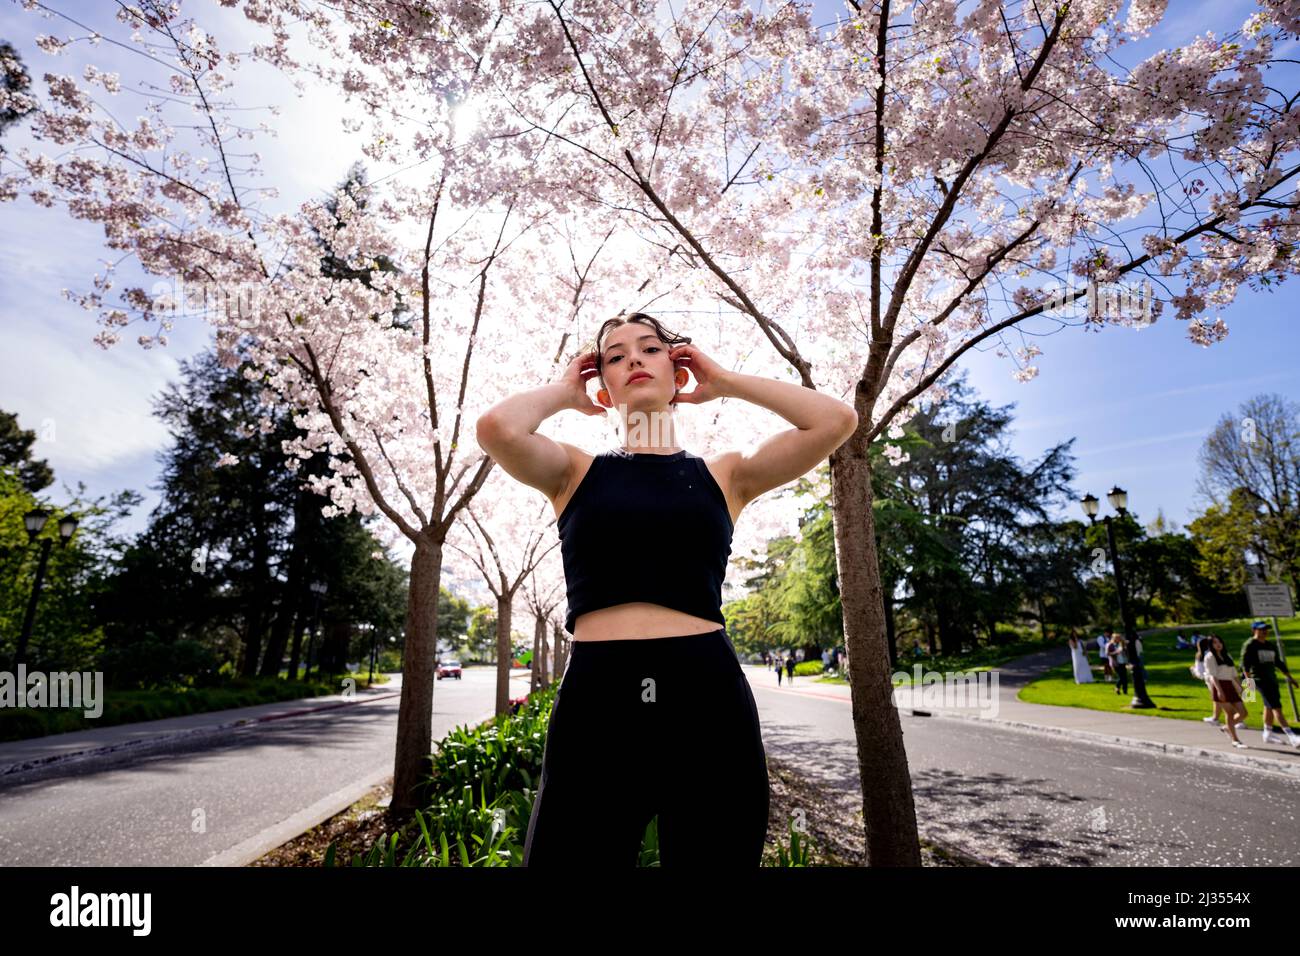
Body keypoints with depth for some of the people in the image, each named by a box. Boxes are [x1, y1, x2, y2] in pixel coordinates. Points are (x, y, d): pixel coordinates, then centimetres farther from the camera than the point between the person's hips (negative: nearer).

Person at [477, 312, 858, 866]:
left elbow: (836, 420, 0)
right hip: (596, 704, -1)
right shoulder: (575, 470, 8)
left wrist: (723, 382, 11)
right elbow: (497, 428, -12)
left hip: (709, 701, 2)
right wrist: (565, 392, 8)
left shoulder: (725, 475, 10)